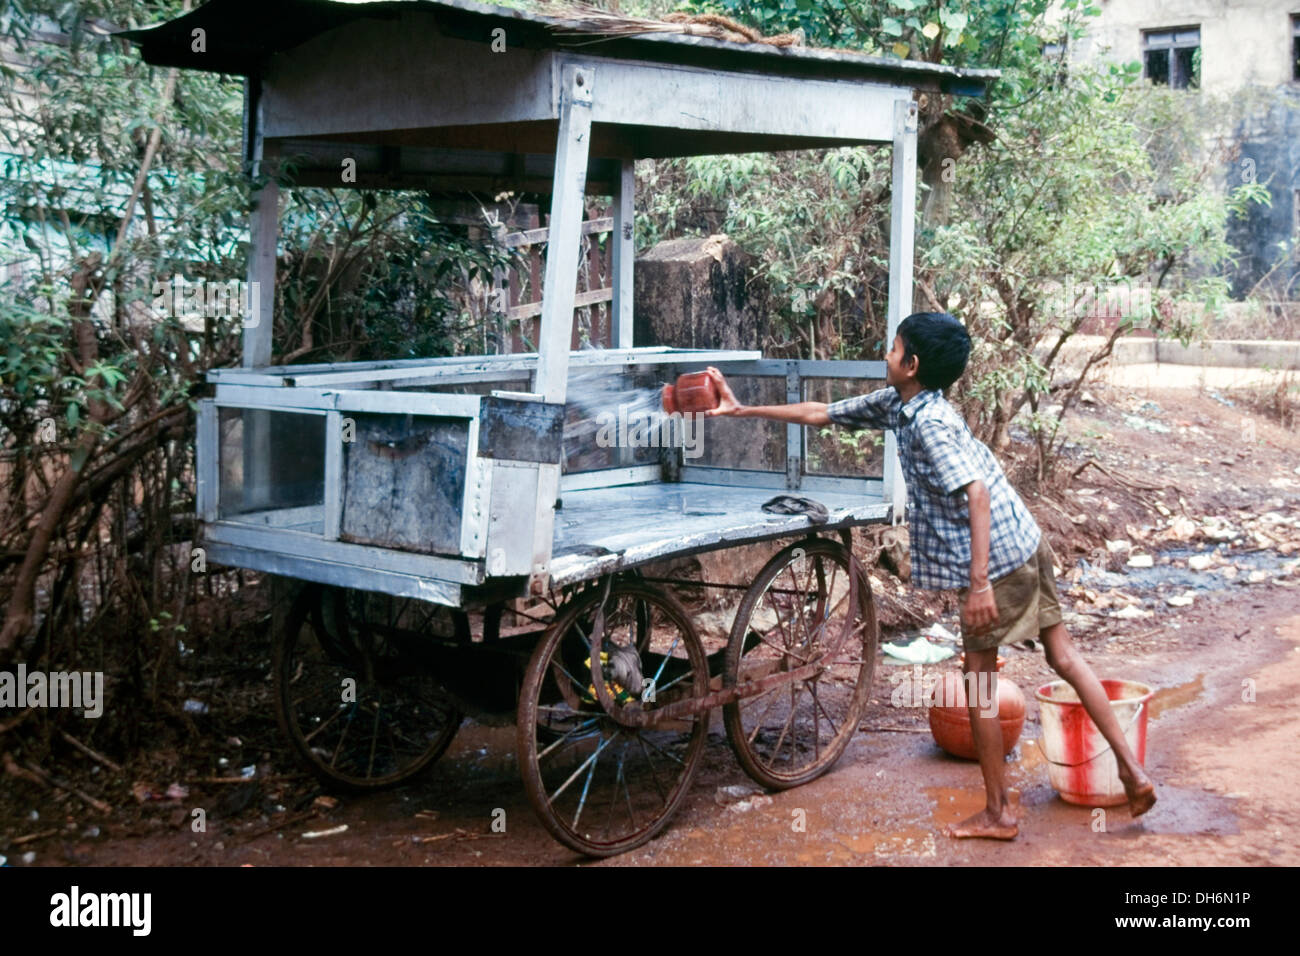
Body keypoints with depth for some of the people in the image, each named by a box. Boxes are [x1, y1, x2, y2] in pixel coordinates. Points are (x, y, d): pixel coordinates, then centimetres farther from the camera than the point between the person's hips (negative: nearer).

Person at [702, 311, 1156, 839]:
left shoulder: (929, 423, -19)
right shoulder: (895, 403, 9)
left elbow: (977, 494, -28)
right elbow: (822, 413, 16)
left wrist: (979, 584, -31)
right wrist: (743, 410, 16)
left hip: (997, 559, -9)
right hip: (1028, 543, 9)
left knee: (980, 680, 4)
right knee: (1063, 655, 14)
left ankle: (999, 812, 15)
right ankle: (1131, 768, 15)